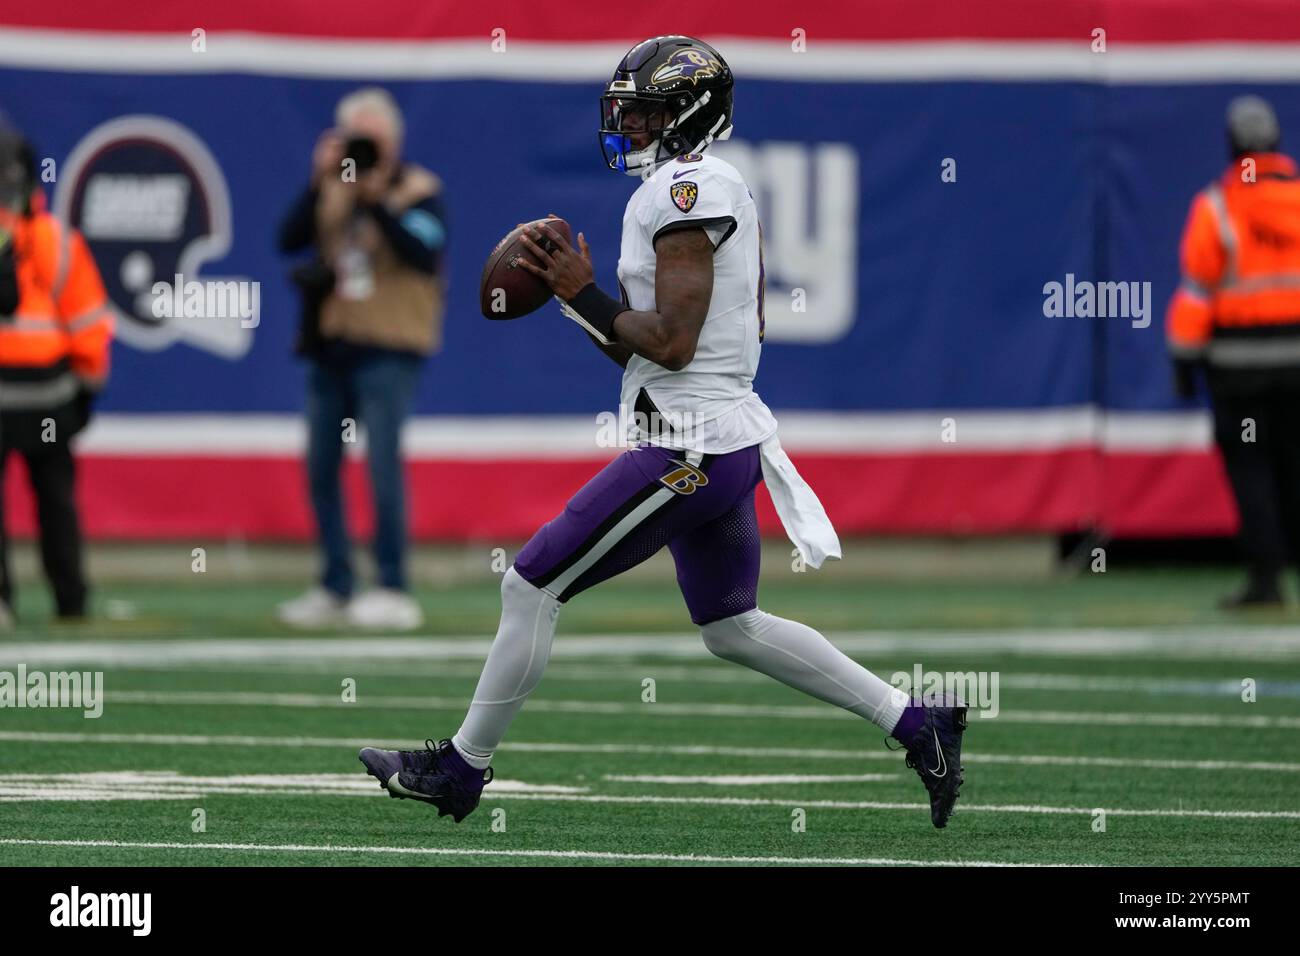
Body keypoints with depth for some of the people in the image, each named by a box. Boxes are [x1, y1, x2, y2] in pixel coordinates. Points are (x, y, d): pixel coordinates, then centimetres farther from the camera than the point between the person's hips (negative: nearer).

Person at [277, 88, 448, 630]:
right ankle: (336, 590, 16)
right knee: (320, 469, 7)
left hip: (387, 352, -6)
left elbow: (425, 254, -18)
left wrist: (377, 201, -22)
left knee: (382, 464, -12)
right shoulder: (331, 189, 12)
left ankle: (394, 592, -8)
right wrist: (321, 181, -11)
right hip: (329, 350, 6)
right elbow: (289, 240, -1)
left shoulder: (419, 193, -2)